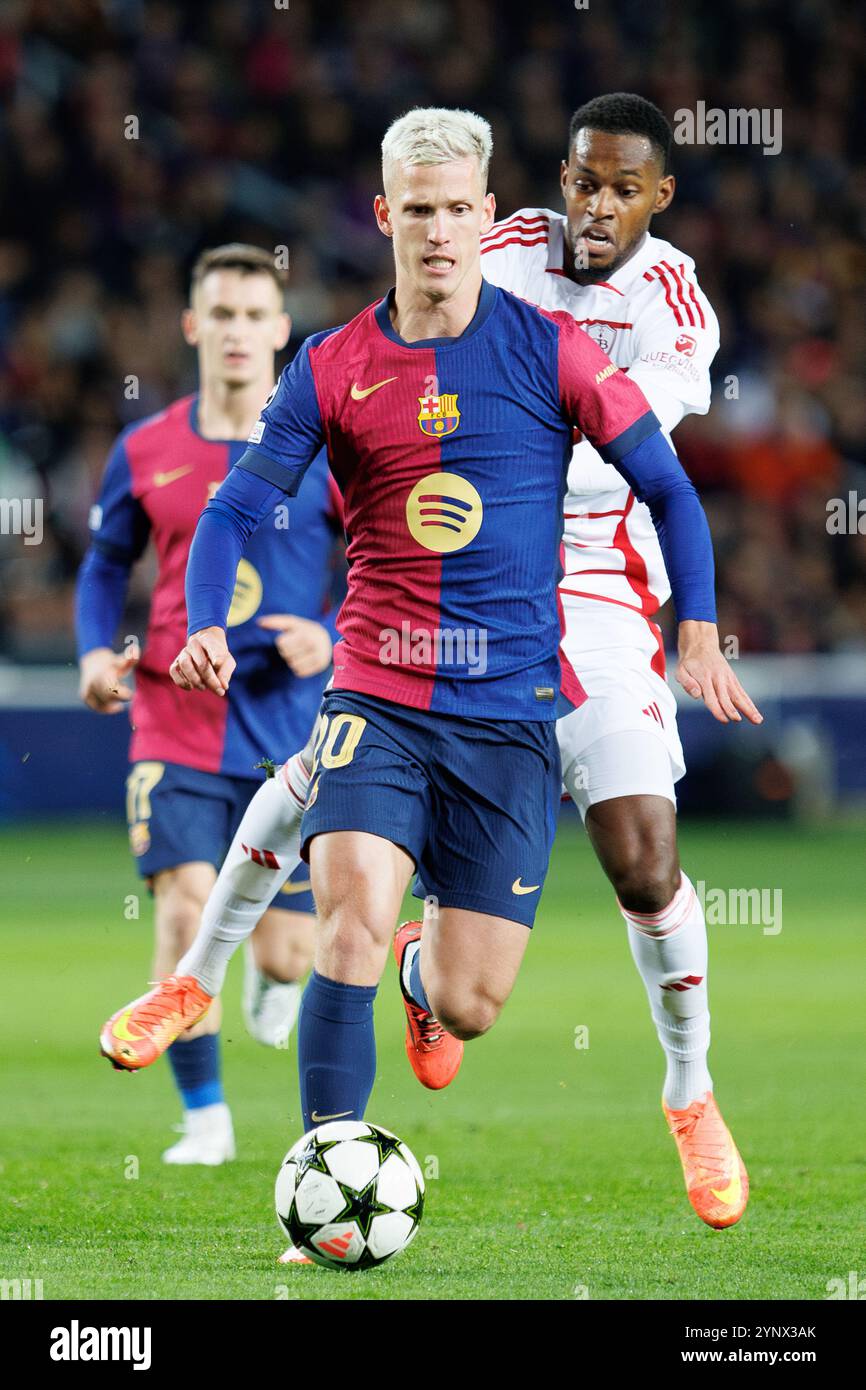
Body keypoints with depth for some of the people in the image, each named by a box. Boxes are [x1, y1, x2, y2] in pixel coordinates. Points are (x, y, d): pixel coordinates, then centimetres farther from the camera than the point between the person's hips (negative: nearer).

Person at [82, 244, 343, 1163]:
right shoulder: (145, 452, 4)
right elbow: (106, 562, 19)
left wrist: (333, 638, -14)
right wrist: (96, 651, 1)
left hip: (293, 732, 0)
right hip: (175, 723, 0)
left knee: (286, 947, 2)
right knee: (185, 912, -17)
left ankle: (273, 976, 42)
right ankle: (204, 1116, -1)